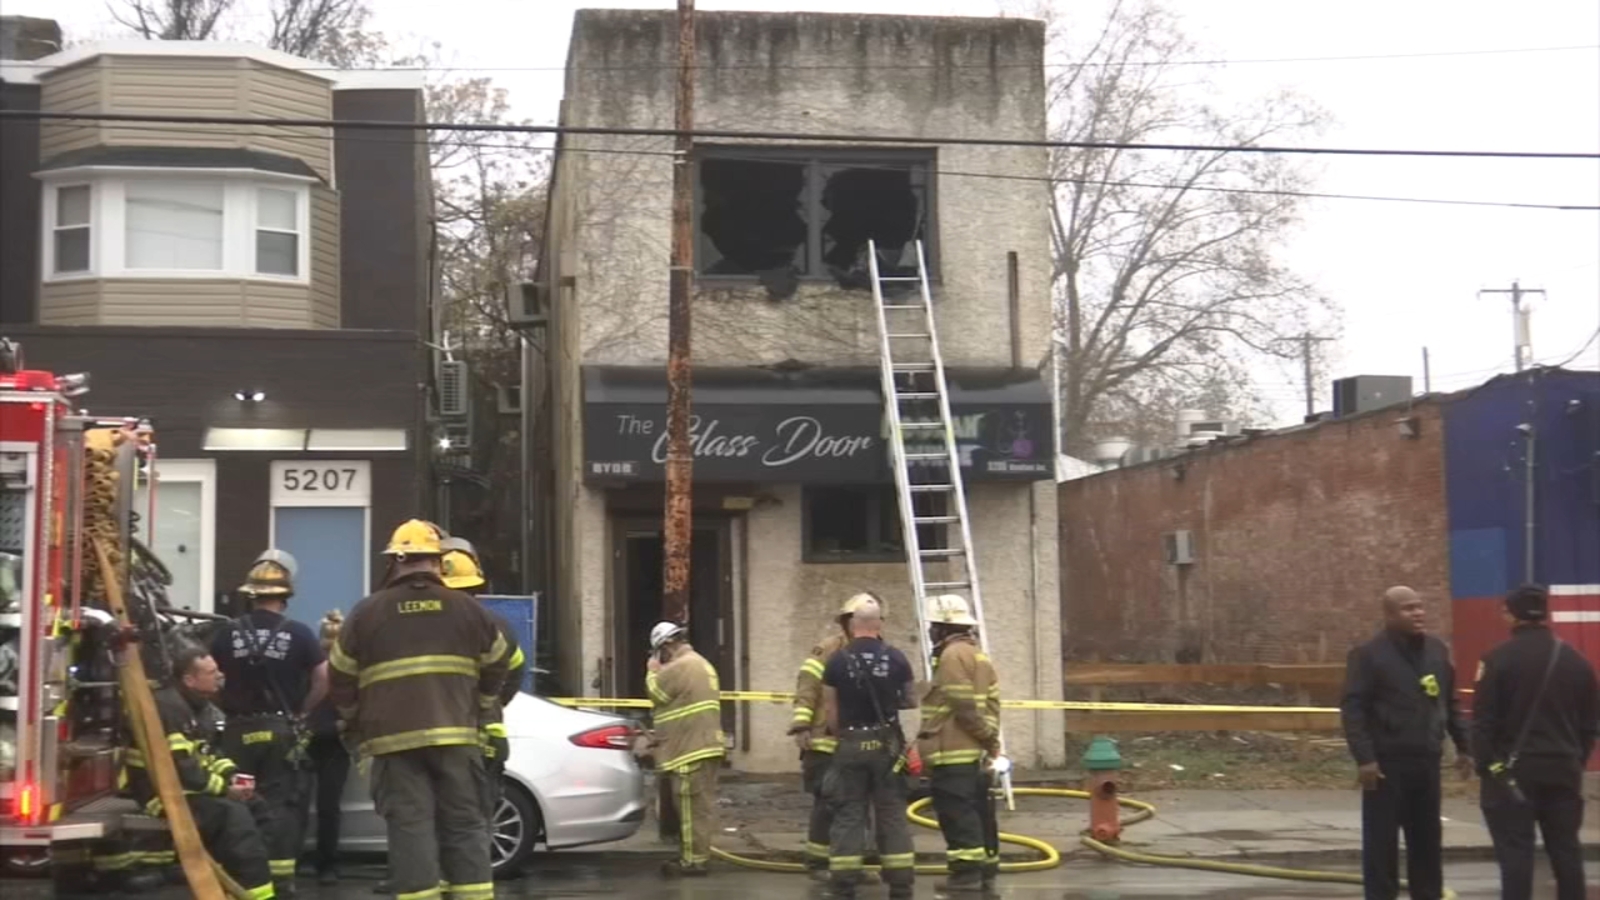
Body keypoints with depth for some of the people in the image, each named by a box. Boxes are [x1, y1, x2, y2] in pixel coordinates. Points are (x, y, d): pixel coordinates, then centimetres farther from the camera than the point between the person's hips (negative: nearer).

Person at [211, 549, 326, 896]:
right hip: (282, 731, -2)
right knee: (281, 805, 2)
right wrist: (301, 710, 3)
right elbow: (323, 679, -9)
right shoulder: (299, 633, -4)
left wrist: (231, 708, 13)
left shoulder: (228, 634, 1)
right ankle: (280, 877, -2)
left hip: (238, 732, 2)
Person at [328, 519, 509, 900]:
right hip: (456, 737, 1)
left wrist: (354, 728, 24)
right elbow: (496, 667, 14)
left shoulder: (366, 613, 5)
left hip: (395, 740, -1)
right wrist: (477, 711, 29)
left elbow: (341, 679, 9)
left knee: (410, 829, -1)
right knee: (465, 826, 7)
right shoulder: (466, 608, 9)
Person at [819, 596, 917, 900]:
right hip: (887, 745, 1)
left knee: (848, 814, 5)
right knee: (892, 814, 7)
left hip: (851, 745, -1)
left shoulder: (837, 661, -6)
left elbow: (830, 710, -2)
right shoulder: (896, 659, -2)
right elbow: (911, 701, 10)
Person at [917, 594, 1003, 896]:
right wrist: (991, 737, 11)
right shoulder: (978, 654, 19)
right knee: (979, 811, 13)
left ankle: (966, 873, -9)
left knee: (957, 814, -8)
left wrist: (988, 737, -9)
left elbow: (964, 707, -17)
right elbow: (992, 702, 16)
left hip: (954, 753, -10)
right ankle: (986, 871, 18)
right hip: (975, 752, 10)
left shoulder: (953, 655, -12)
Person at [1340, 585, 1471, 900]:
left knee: (1426, 840, 13)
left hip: (1426, 761, 6)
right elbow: (1353, 709, -13)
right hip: (1386, 762, -6)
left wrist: (1462, 746, 16)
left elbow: (1450, 703, 19)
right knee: (1381, 841, -2)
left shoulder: (1437, 650, 11)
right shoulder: (1368, 654, -8)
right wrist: (1364, 757, -19)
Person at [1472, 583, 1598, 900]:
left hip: (1512, 770, -4)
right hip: (1563, 770, 5)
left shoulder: (1499, 659, -8)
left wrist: (1486, 765, -3)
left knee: (1515, 851, -4)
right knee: (1566, 849, 11)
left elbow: (1483, 721, -10)